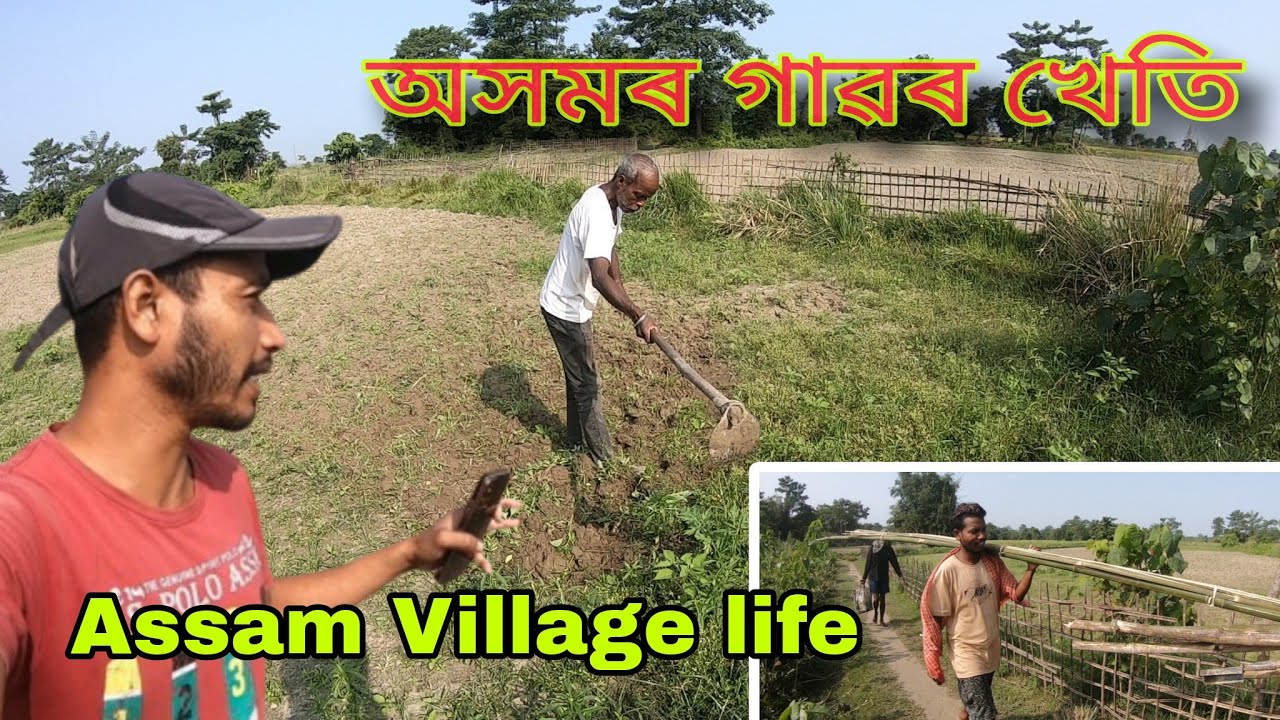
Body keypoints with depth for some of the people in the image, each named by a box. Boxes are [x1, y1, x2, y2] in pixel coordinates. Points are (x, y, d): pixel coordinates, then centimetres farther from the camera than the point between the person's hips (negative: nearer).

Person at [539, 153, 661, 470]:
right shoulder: (598, 213, -33)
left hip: (574, 304, 10)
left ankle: (575, 440, 37)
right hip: (566, 309, -10)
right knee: (587, 383, 2)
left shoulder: (612, 203, -1)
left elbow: (610, 255, 10)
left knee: (579, 377, 22)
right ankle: (604, 457, 14)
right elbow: (600, 277, -45)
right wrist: (638, 315, -55)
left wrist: (627, 303, 3)